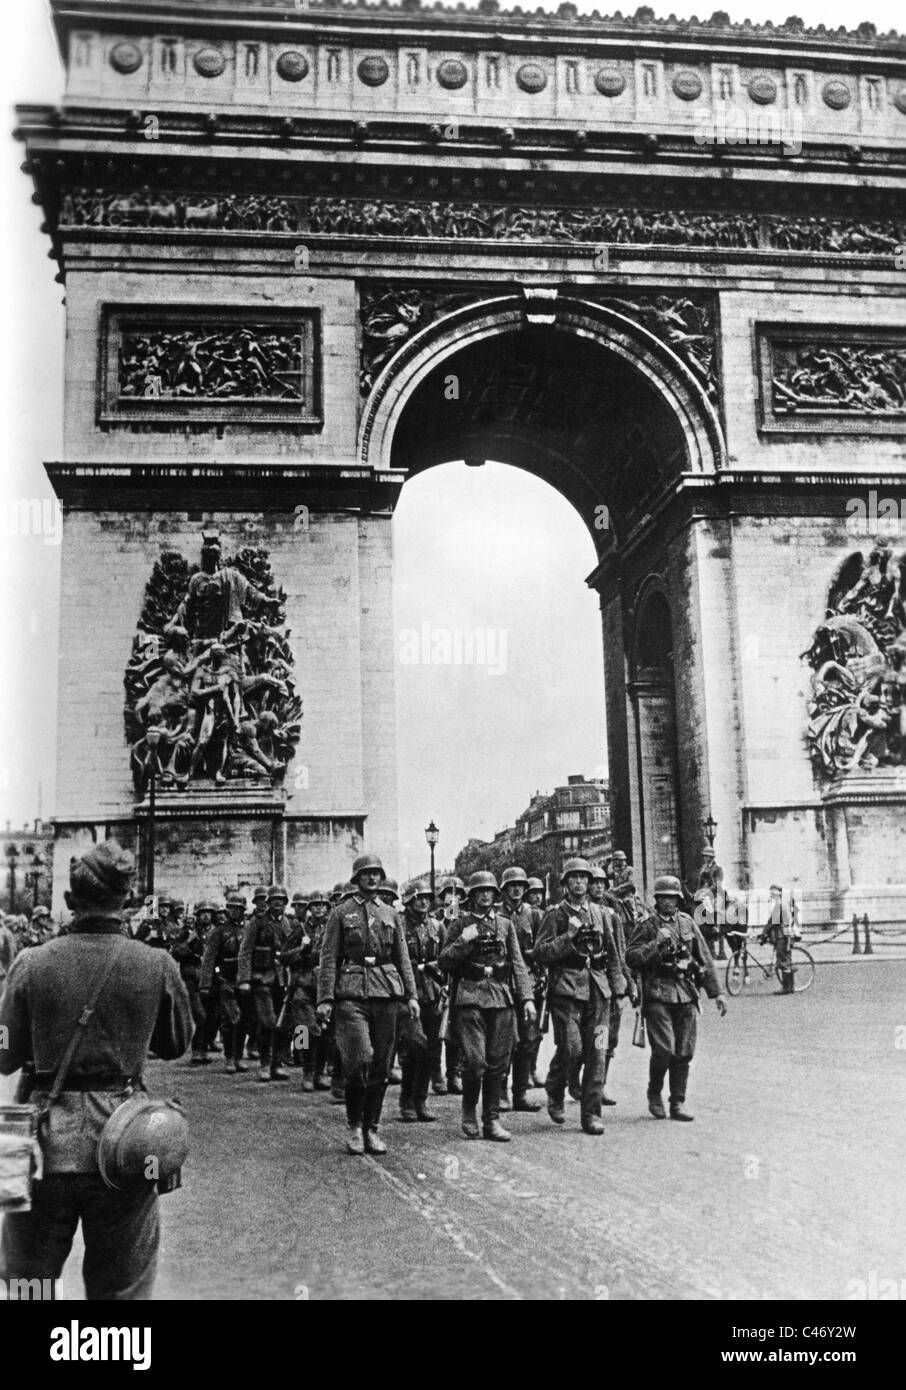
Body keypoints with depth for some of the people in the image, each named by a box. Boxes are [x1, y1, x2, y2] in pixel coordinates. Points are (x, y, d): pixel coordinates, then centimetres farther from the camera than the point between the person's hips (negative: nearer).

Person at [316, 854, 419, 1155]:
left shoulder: (390, 914, 16)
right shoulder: (341, 913, 5)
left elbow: (403, 958, 16)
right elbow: (328, 958, 1)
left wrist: (411, 995, 6)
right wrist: (325, 998, -7)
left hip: (386, 994, 4)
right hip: (351, 994, -4)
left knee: (381, 1065, 5)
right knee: (358, 1061, -13)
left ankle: (371, 1129, 14)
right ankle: (355, 1128, 3)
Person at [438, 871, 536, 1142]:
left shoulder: (505, 924, 14)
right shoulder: (460, 924, 6)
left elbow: (518, 963, 11)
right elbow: (444, 962, 2)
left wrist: (527, 998, 1)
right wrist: (463, 941, -12)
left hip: (502, 998, 3)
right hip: (469, 997, -3)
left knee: (497, 1062, 3)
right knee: (475, 1060, -11)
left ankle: (491, 1120, 13)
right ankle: (469, 1110, 12)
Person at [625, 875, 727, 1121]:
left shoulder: (687, 923, 13)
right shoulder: (646, 925, 1)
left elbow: (704, 959, 16)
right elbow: (630, 957, -6)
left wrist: (715, 992, 13)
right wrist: (656, 944, -16)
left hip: (686, 995, 4)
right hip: (657, 994, -4)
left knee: (684, 1053, 4)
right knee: (664, 1049, -12)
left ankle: (678, 1103, 14)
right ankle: (654, 1094, 12)